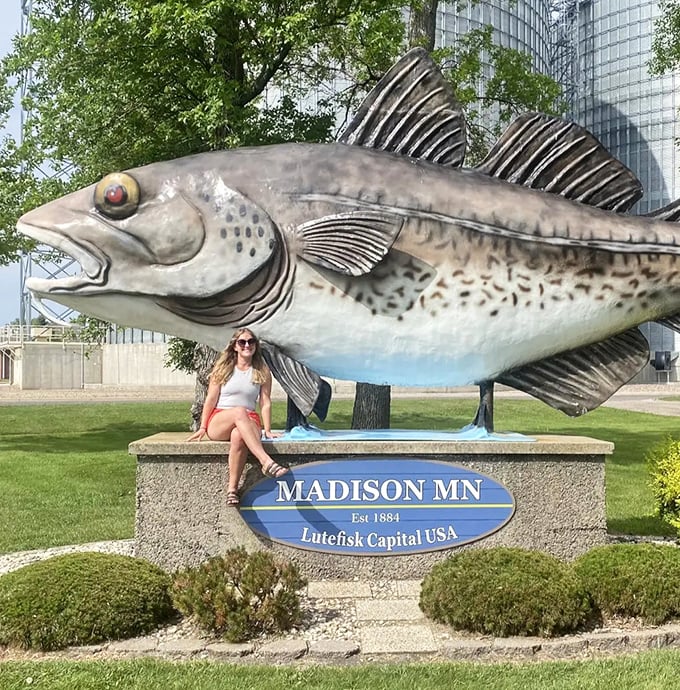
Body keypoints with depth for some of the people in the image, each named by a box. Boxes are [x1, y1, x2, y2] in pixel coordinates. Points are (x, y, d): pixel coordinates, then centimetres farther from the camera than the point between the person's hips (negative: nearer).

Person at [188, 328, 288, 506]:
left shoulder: (263, 372, 9)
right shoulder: (222, 368, 9)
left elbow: (265, 403, 4)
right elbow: (211, 399, 7)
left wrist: (267, 430, -4)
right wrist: (202, 428, 2)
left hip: (248, 422, 1)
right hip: (218, 422, 0)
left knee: (239, 436, -39)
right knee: (239, 412, -38)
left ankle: (232, 488, -34)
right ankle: (266, 462, -52)